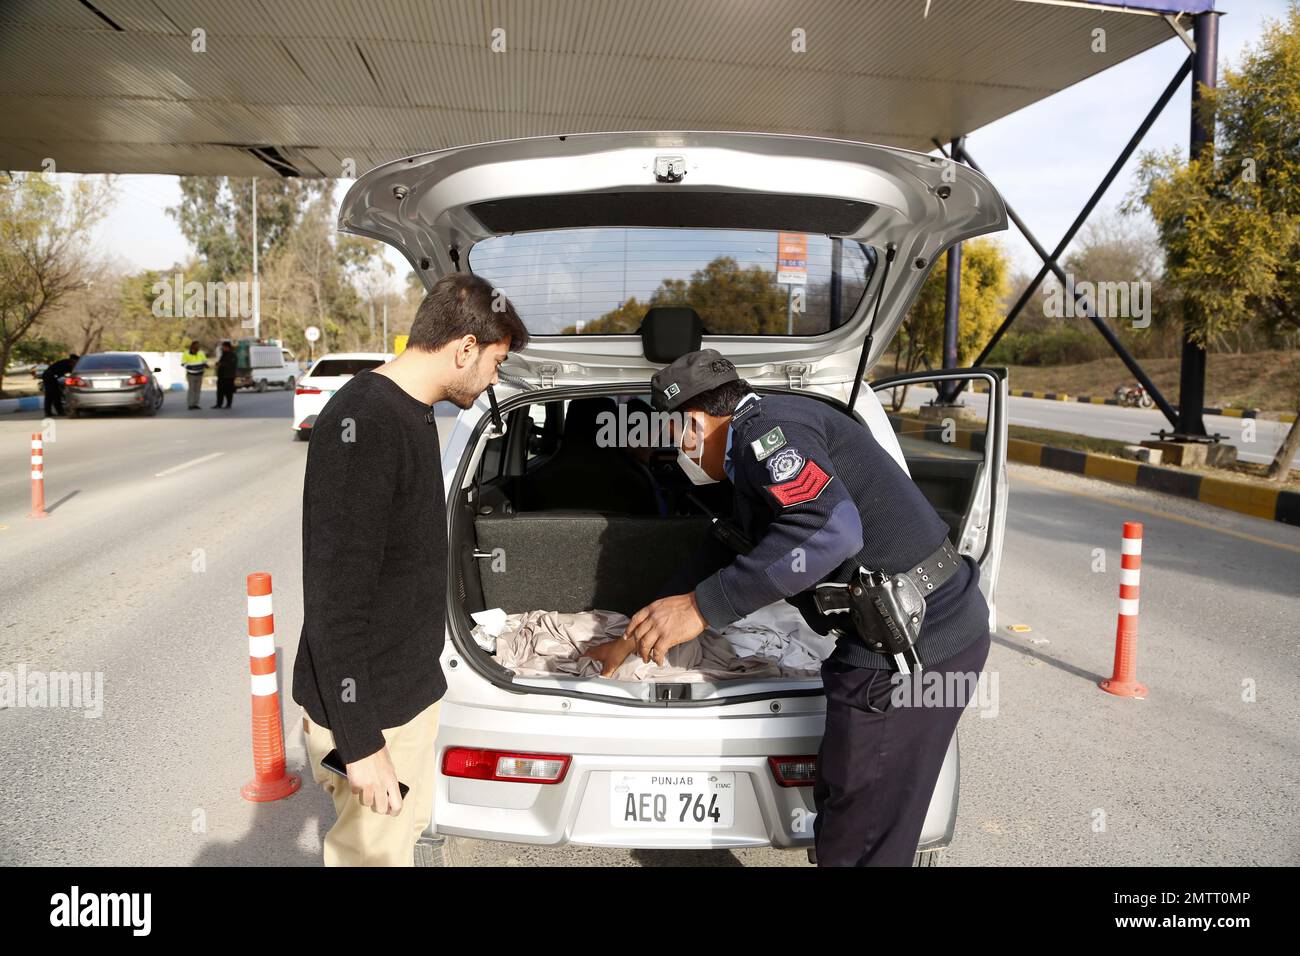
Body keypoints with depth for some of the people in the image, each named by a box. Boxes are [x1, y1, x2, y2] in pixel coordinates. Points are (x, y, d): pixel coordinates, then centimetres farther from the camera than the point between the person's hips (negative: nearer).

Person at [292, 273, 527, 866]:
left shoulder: (411, 414, 8)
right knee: (375, 851, 7)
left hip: (409, 691, 9)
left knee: (410, 826, 23)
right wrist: (359, 740, -22)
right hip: (366, 709, -9)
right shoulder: (362, 422, -24)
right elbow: (334, 596, -26)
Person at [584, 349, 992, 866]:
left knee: (856, 842, 3)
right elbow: (722, 557, 27)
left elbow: (829, 530, -30)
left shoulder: (764, 427, -14)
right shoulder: (755, 456, 20)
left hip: (908, 646, -10)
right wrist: (629, 640, 32)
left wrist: (702, 607, -24)